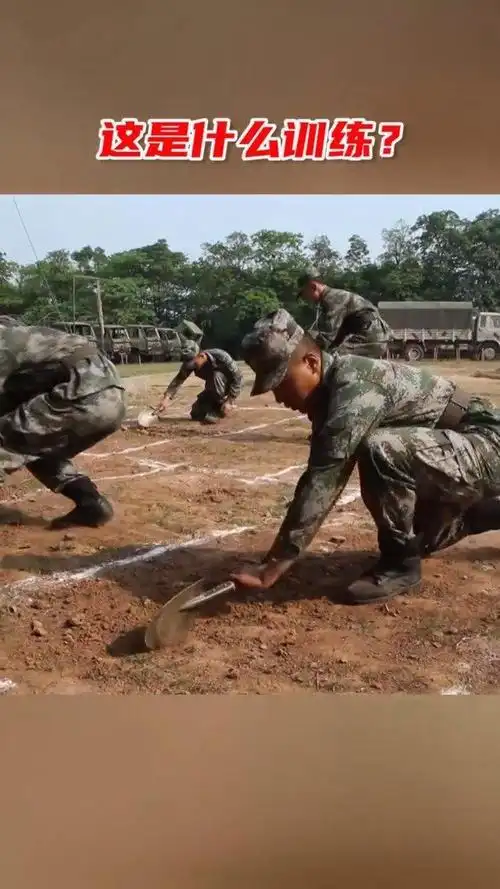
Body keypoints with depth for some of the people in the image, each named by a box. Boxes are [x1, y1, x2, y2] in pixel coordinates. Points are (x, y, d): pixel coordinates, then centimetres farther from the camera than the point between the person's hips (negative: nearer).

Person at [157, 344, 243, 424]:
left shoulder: (221, 357, -34)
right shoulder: (190, 362, -21)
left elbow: (238, 377, -29)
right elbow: (179, 379, -23)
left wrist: (229, 401, -33)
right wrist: (167, 398, -38)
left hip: (232, 384, -5)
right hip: (213, 389, 5)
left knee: (216, 375, -36)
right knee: (196, 414, -3)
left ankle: (220, 409, -19)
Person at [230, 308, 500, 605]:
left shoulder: (355, 387, -30)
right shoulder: (332, 392, 0)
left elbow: (324, 481, -35)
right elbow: (322, 476, 6)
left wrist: (275, 564, -34)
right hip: (461, 450, 10)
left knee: (378, 450, -35)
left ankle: (401, 563, -14)